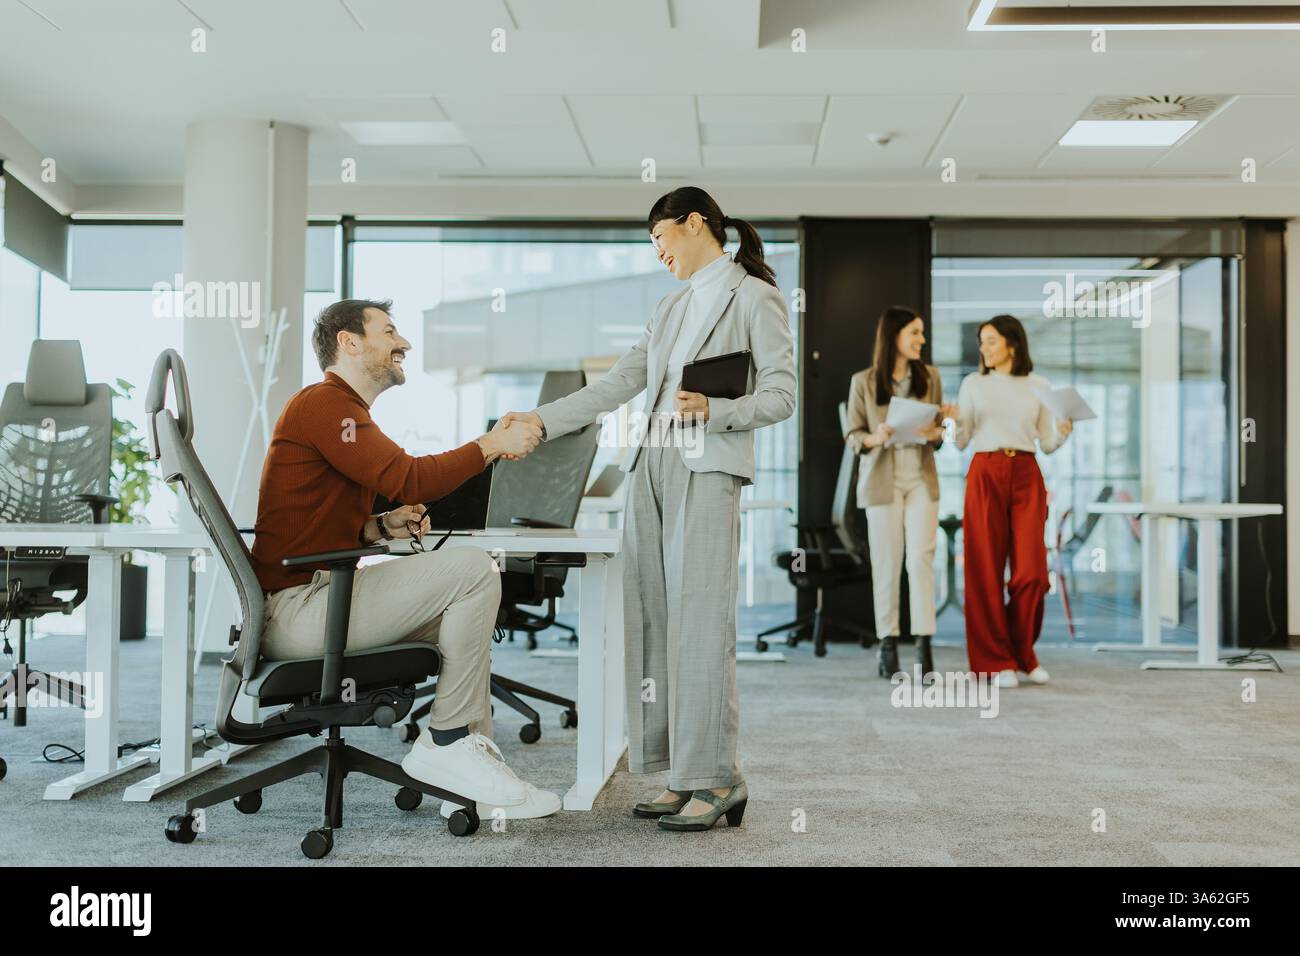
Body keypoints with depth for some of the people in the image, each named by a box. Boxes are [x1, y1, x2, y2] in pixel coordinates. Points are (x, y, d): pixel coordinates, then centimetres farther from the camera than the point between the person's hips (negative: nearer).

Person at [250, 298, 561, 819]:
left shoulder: (340, 409, 24)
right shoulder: (323, 404, -10)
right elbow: (407, 479, -21)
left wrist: (384, 527, 6)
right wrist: (492, 444, -10)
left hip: (317, 592, 11)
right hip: (297, 605, -11)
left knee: (461, 608, 17)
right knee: (472, 570, -17)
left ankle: (473, 753, 11)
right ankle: (446, 743, -9)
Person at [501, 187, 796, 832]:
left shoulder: (755, 297, 3)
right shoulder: (670, 306, 24)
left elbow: (780, 396, -3)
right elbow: (618, 384, 19)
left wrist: (714, 409, -19)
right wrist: (543, 421, 12)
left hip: (708, 469, -7)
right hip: (651, 465, 7)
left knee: (699, 623, -11)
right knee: (652, 620, 2)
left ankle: (716, 778, -5)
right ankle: (681, 776, 6)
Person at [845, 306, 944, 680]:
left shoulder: (929, 377, 6)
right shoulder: (863, 382, -1)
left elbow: (938, 430, 11)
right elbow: (852, 434, 2)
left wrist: (936, 434, -12)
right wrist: (875, 438, -19)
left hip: (921, 479, 2)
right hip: (882, 479, -2)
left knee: (921, 558, -5)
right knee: (886, 563, 1)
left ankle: (924, 645, -5)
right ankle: (888, 644, 8)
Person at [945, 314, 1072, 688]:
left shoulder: (1039, 386, 10)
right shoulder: (973, 383, 8)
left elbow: (1047, 444, 9)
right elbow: (961, 442, 5)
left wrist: (1063, 431, -11)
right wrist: (956, 420, -15)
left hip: (1026, 476, 1)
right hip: (985, 475, -1)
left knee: (1031, 570, -5)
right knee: (986, 570, -3)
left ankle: (1023, 654, 14)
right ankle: (995, 661, 6)